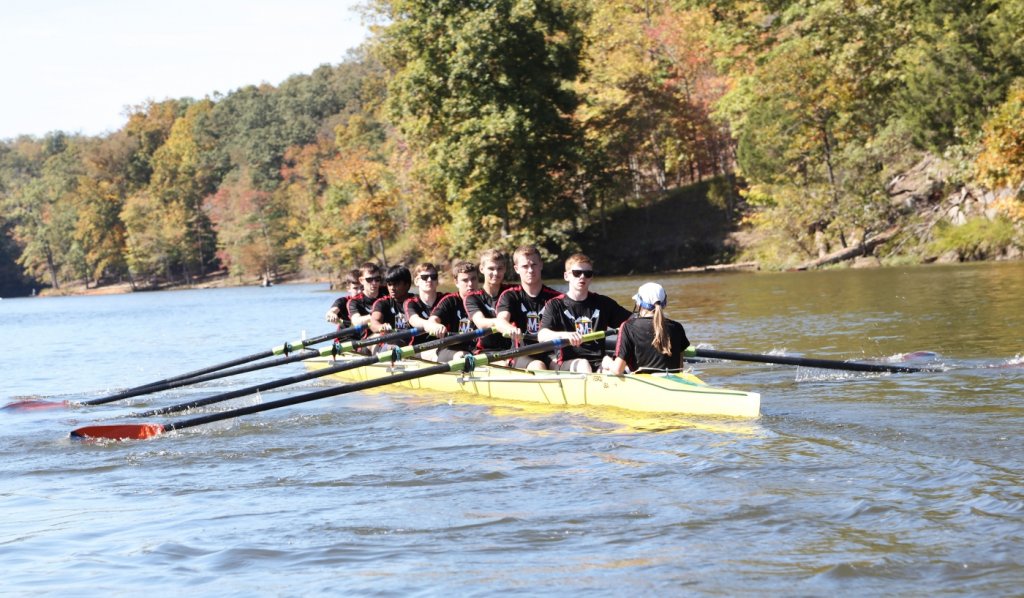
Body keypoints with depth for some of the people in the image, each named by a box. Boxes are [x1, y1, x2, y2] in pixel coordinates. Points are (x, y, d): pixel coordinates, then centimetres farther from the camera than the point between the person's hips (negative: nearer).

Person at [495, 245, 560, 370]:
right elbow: (501, 321, -13)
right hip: (521, 355, -2)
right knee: (537, 366, -33)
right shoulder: (510, 296, 6)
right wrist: (510, 329, -38)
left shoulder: (554, 297, 12)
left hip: (551, 354, 2)